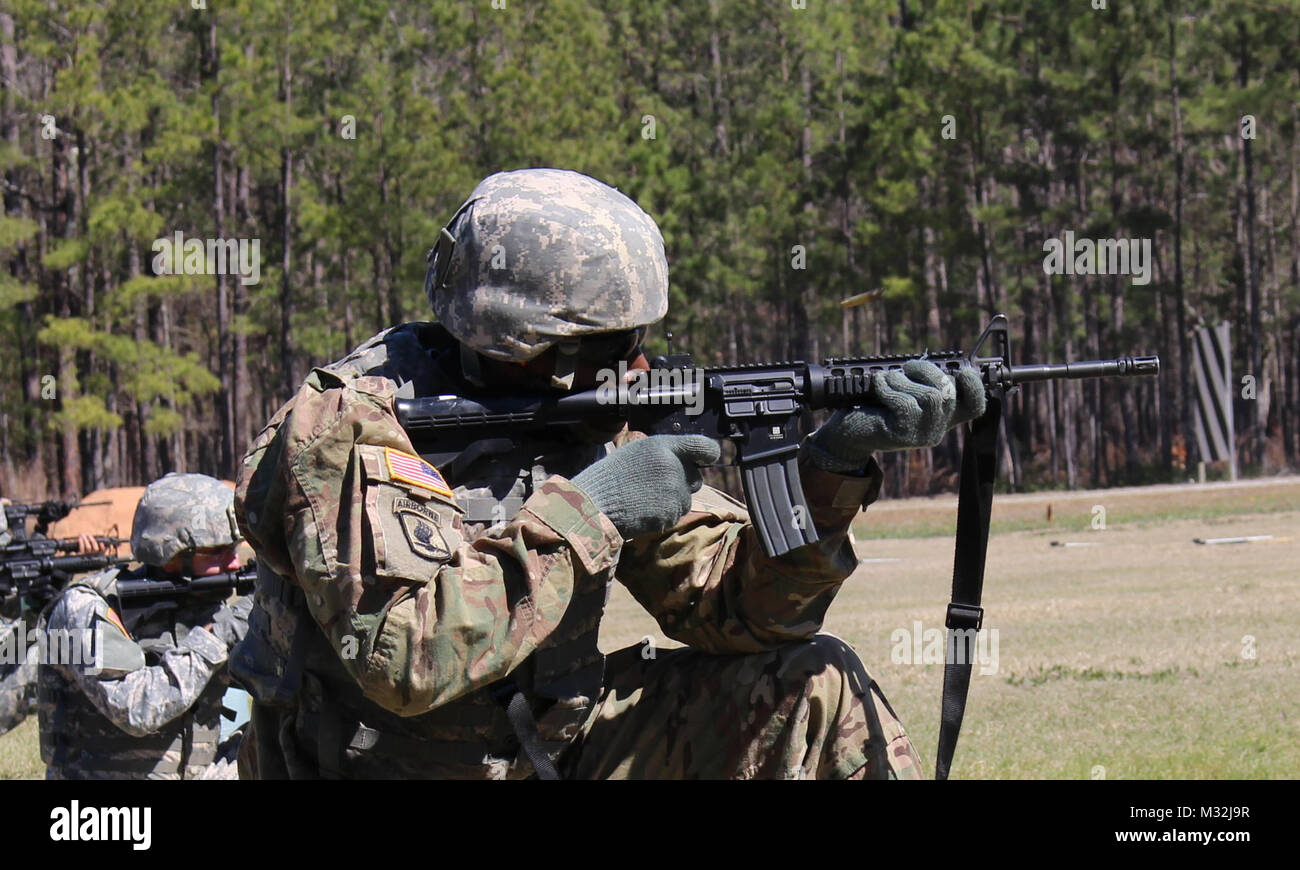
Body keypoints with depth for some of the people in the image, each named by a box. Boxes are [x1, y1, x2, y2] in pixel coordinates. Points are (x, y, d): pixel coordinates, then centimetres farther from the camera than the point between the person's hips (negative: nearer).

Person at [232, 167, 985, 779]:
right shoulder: (350, 421, -18)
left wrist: (831, 467, -15)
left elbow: (728, 603, 1)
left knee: (813, 686, -1)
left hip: (550, 752, 7)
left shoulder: (595, 416, 1)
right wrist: (583, 511, -25)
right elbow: (407, 657, -31)